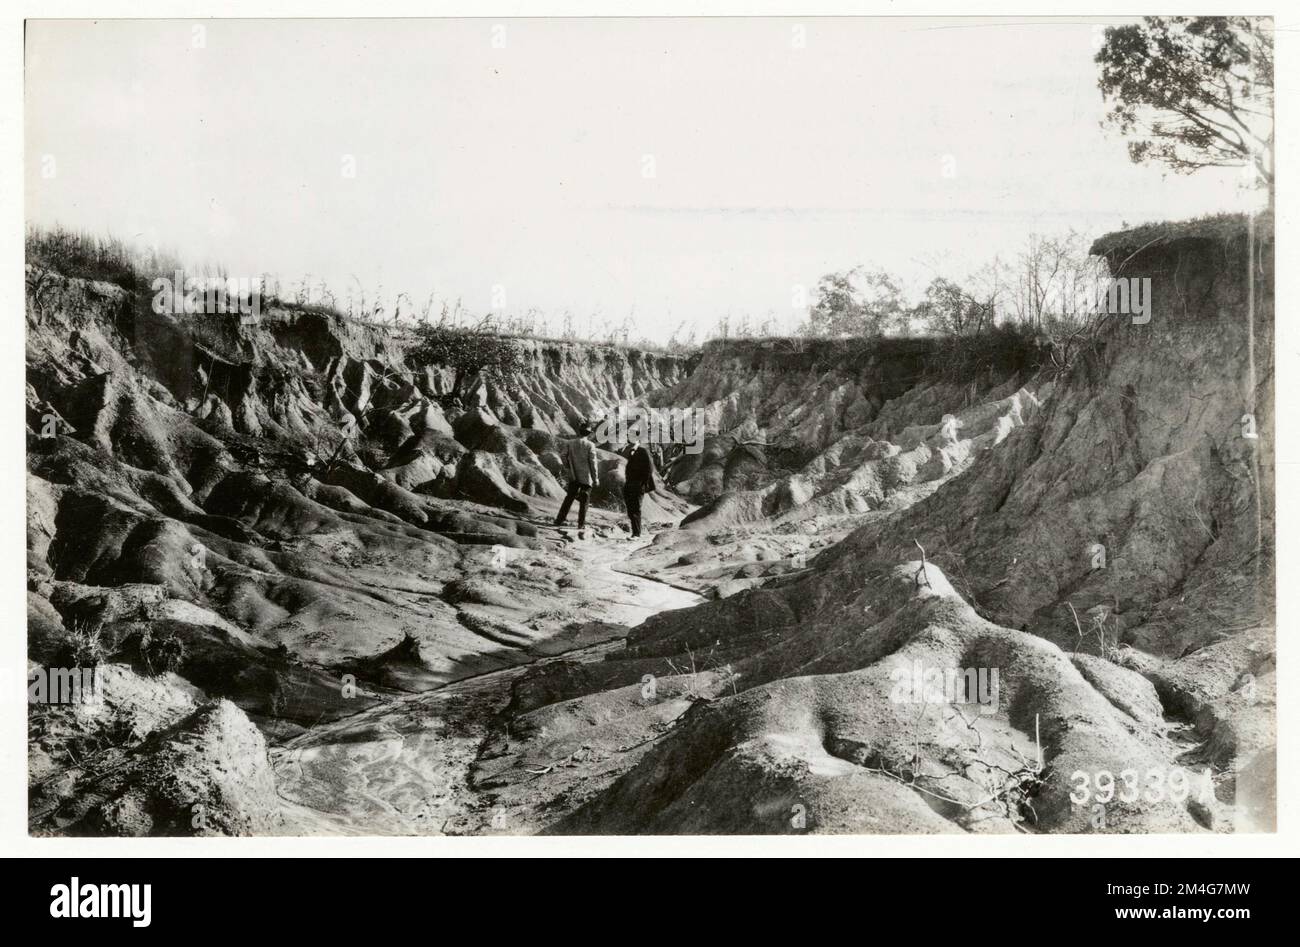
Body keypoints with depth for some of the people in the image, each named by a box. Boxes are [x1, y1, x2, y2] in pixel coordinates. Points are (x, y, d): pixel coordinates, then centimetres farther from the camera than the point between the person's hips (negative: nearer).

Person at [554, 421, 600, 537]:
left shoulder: (571, 443, -2)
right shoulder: (590, 445, -13)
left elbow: (565, 457, 4)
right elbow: (593, 463, -12)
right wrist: (596, 478, -4)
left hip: (573, 476, 4)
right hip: (586, 477, -4)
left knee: (569, 497, 18)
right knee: (584, 501, 5)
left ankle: (560, 520, 20)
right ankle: (581, 526, 5)